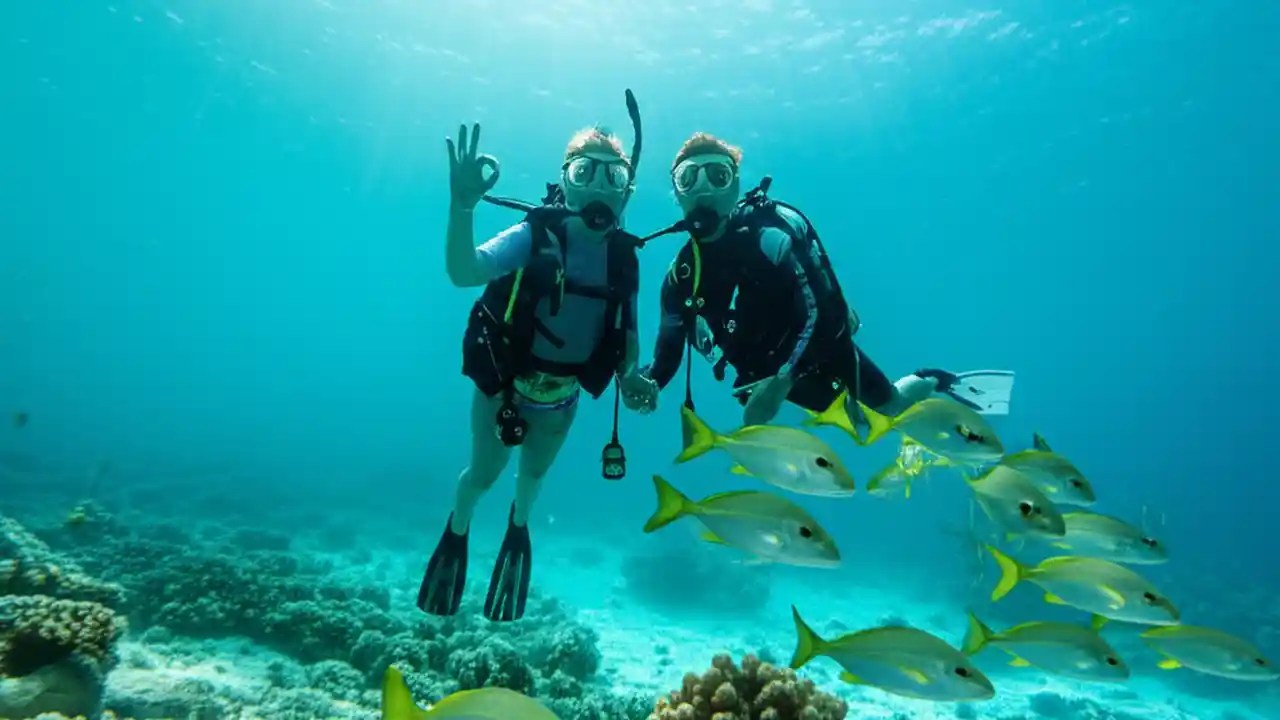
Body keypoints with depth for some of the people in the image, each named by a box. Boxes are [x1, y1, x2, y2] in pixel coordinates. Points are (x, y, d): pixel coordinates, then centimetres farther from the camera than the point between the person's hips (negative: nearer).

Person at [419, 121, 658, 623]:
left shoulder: (623, 258, -10)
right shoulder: (535, 235, -23)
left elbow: (626, 332, 0)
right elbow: (463, 272, -39)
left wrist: (630, 377, -18)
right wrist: (461, 206, -53)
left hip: (562, 394, 4)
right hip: (504, 382, -3)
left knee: (534, 472, 24)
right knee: (484, 473, 10)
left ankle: (519, 525, 58)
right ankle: (457, 530, 46)